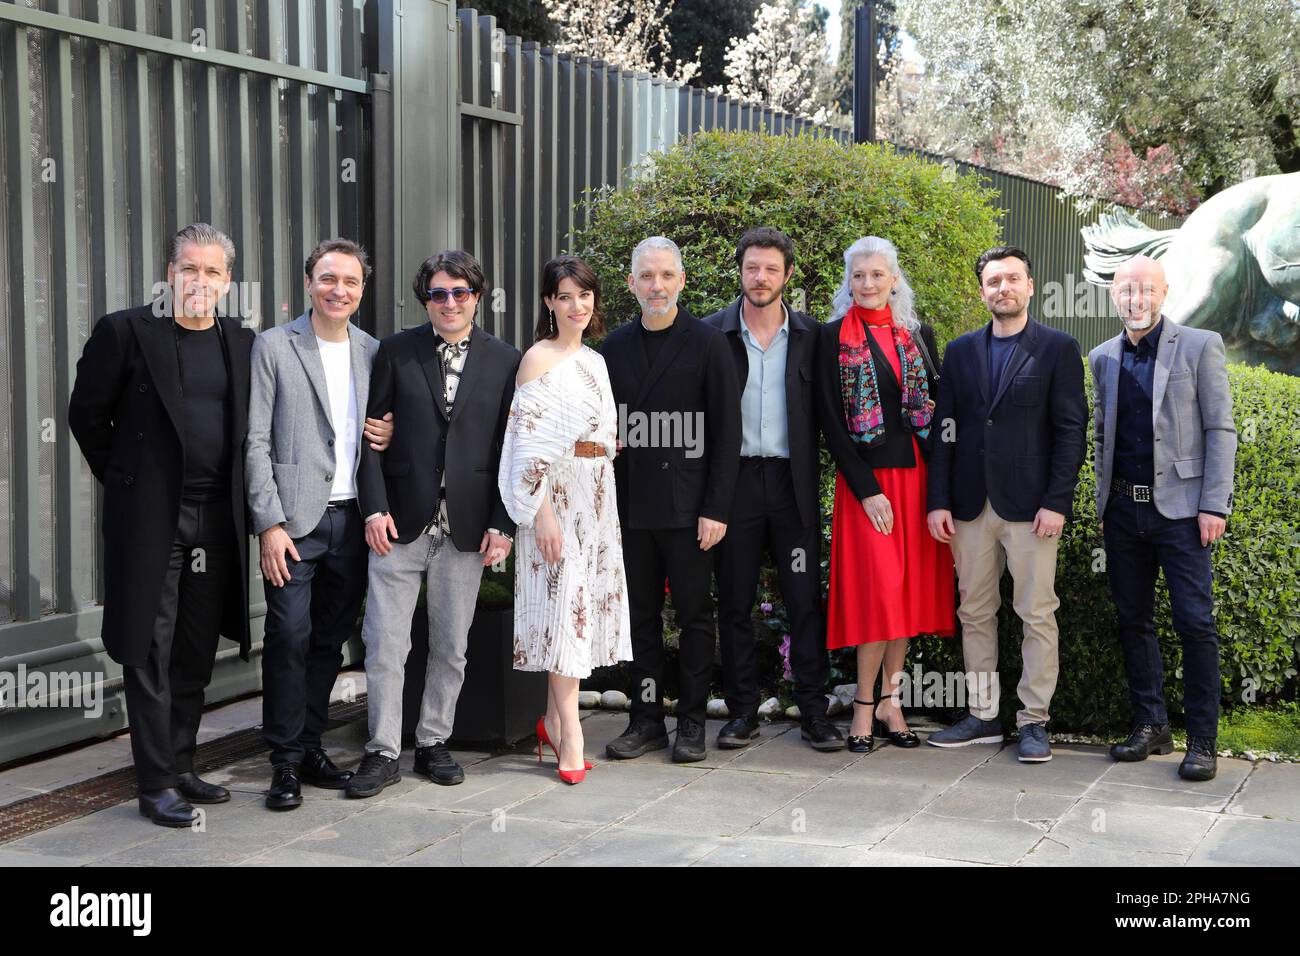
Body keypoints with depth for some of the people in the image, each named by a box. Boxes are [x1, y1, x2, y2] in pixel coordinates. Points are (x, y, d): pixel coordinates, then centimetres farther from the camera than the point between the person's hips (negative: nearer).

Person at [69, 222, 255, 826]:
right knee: (150, 654, -2)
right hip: (150, 516, -4)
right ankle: (156, 784, 4)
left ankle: (181, 768, 22)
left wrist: (237, 494, 11)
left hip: (218, 520, 5)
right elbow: (85, 412, 3)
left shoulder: (242, 343, 8)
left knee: (196, 655, 11)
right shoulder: (125, 333, -5)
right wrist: (118, 476, 5)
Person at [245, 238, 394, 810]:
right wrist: (270, 523, -12)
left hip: (352, 520, 4)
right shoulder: (274, 347, -1)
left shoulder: (373, 353, 12)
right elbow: (256, 442, -5)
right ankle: (286, 761, 3)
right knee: (290, 636, -7)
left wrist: (389, 436, -2)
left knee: (330, 639, 9)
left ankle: (311, 746, 22)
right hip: (295, 521, -4)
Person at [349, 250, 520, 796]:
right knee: (384, 643, -2)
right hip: (400, 524, -1)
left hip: (467, 527, 1)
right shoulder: (395, 353, 3)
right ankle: (383, 753, 9)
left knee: (451, 647, 10)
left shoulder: (505, 361, 4)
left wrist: (502, 525, -2)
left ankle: (433, 744, 24)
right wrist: (374, 508, -7)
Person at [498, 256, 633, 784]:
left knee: (587, 599, 8)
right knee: (564, 601, -9)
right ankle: (570, 733, -7)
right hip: (555, 494, -7)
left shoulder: (596, 360, 14)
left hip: (597, 493, 7)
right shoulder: (538, 358, -6)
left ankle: (553, 720, 18)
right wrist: (542, 511, -19)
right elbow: (529, 442, -12)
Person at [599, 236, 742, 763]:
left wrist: (716, 508, -12)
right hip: (631, 503, 4)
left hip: (688, 504, -4)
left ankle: (692, 721, 13)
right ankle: (646, 719, 17)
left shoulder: (707, 343, -3)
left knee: (694, 613, 4)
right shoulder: (615, 347, 10)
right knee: (640, 614, 8)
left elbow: (726, 432, -5)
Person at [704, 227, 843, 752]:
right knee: (734, 602, 6)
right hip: (734, 479, 0)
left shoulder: (810, 337, 5)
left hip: (793, 483, 0)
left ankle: (813, 710, 8)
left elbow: (822, 414, 8)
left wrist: (813, 472, -3)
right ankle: (742, 712, 15)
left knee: (806, 600, 0)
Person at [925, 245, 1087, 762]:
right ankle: (983, 715, 17)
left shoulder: (1058, 349, 2)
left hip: (1030, 506, -4)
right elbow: (945, 429, 10)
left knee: (1037, 615, -1)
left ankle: (1034, 720, 7)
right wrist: (938, 500, 2)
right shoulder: (960, 351, 12)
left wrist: (1056, 502, -11)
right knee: (974, 614, 8)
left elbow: (1071, 430, -3)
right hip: (970, 506, 4)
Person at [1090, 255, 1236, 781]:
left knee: (1195, 622, -7)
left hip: (1178, 506, -5)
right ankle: (1150, 726, 20)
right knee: (1133, 620, 9)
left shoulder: (1199, 346, -1)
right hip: (1123, 510, 5)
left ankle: (1202, 741, 1)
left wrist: (1214, 506, -11)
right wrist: (1104, 497, 11)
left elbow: (1220, 431, -4)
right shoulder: (1102, 358, 11)